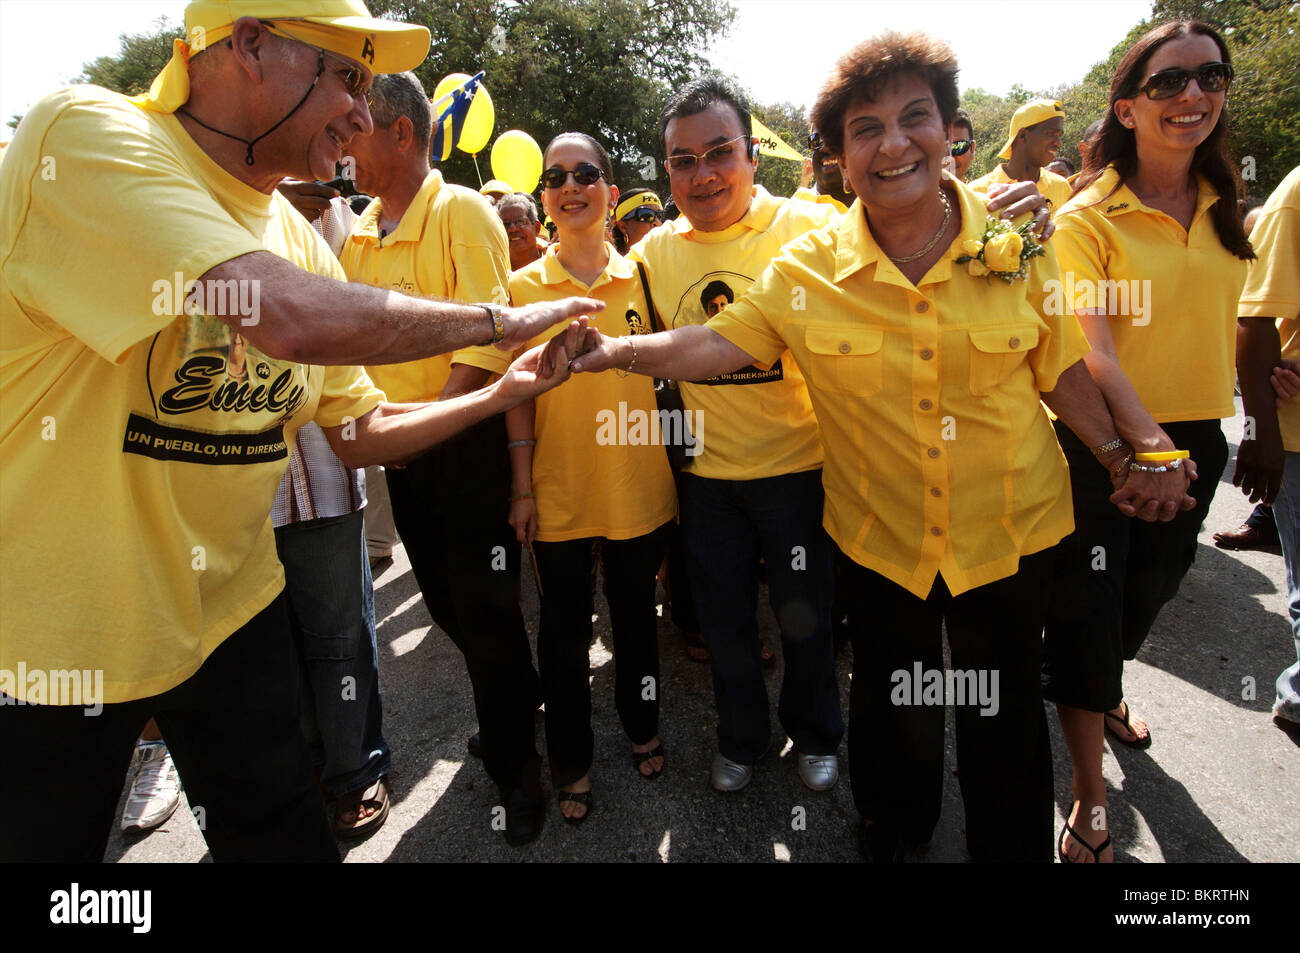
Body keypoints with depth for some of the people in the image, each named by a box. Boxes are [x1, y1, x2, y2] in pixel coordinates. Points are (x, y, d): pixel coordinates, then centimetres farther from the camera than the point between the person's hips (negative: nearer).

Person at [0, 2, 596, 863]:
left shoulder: (298, 237, 3)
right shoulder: (84, 135, -19)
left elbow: (362, 431, 9)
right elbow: (292, 318, -34)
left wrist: (508, 392, 0)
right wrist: (497, 320, -21)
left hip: (227, 611, 6)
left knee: (285, 832, 16)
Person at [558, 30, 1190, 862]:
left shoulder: (1016, 241, -8)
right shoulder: (810, 269, -10)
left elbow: (1060, 369, 0)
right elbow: (718, 342, -14)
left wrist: (1125, 458, 3)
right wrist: (618, 350, -28)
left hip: (1010, 533, 0)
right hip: (881, 538, 0)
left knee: (1005, 711, 17)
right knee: (892, 705, 21)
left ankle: (1015, 850, 45)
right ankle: (895, 831, 50)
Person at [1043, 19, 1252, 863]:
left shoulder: (1222, 208, 6)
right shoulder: (1088, 218, -13)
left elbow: (1223, 320, 16)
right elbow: (1091, 350, -24)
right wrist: (1148, 442, -36)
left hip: (1197, 436, 6)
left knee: (1152, 587, 22)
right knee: (1086, 610, 0)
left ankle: (1109, 691, 52)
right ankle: (1091, 800, 14)